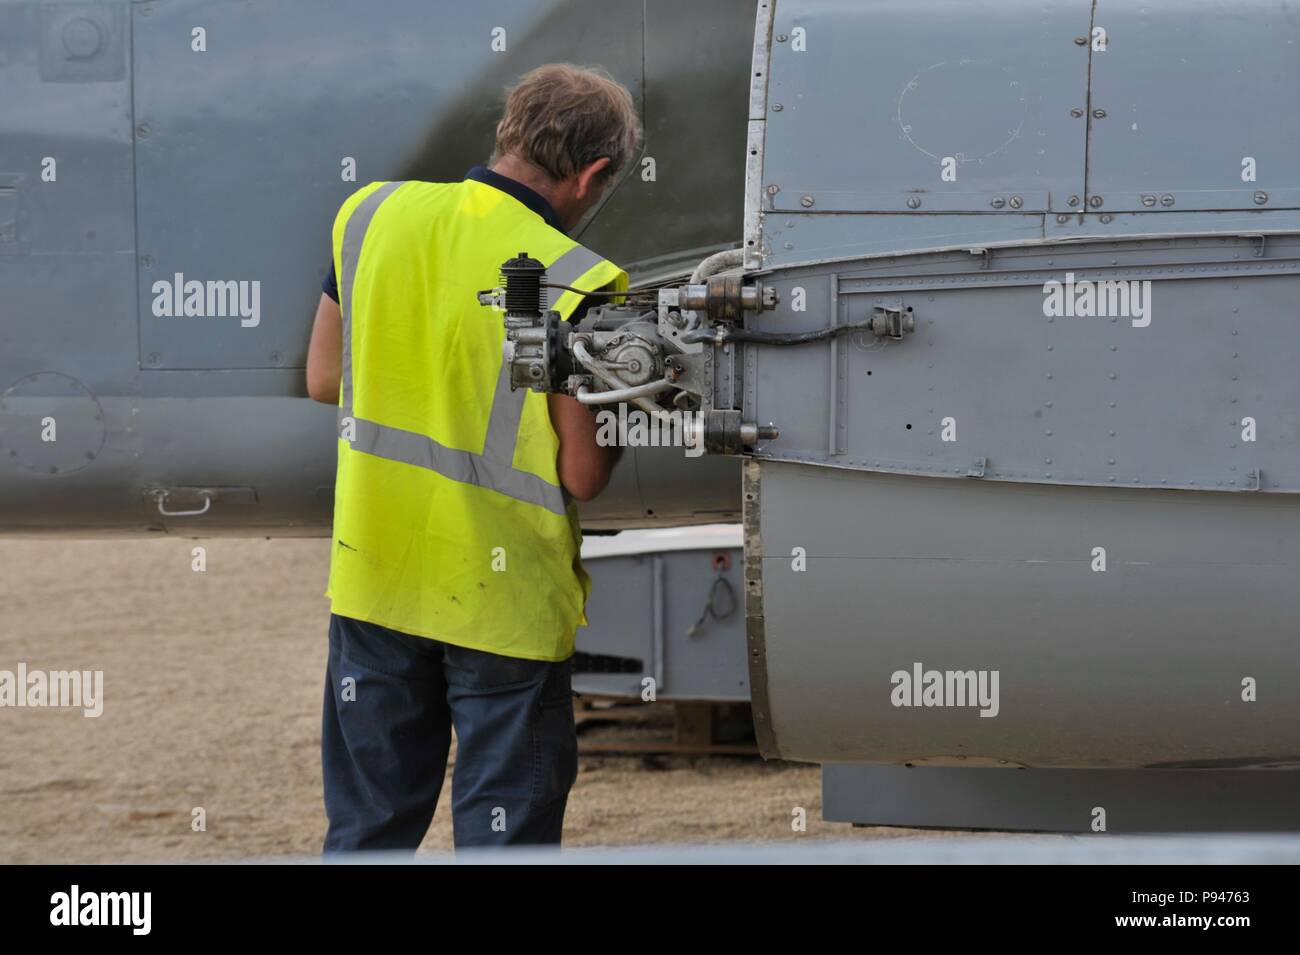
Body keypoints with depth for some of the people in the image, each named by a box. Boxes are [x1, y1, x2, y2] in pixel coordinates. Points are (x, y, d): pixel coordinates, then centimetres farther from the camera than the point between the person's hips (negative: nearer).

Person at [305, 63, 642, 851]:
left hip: (373, 575, 5)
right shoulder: (575, 284, -18)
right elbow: (583, 476, -14)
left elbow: (323, 379, 8)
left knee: (368, 824, 15)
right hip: (504, 601, -5)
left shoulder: (371, 215, -2)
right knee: (504, 836, 6)